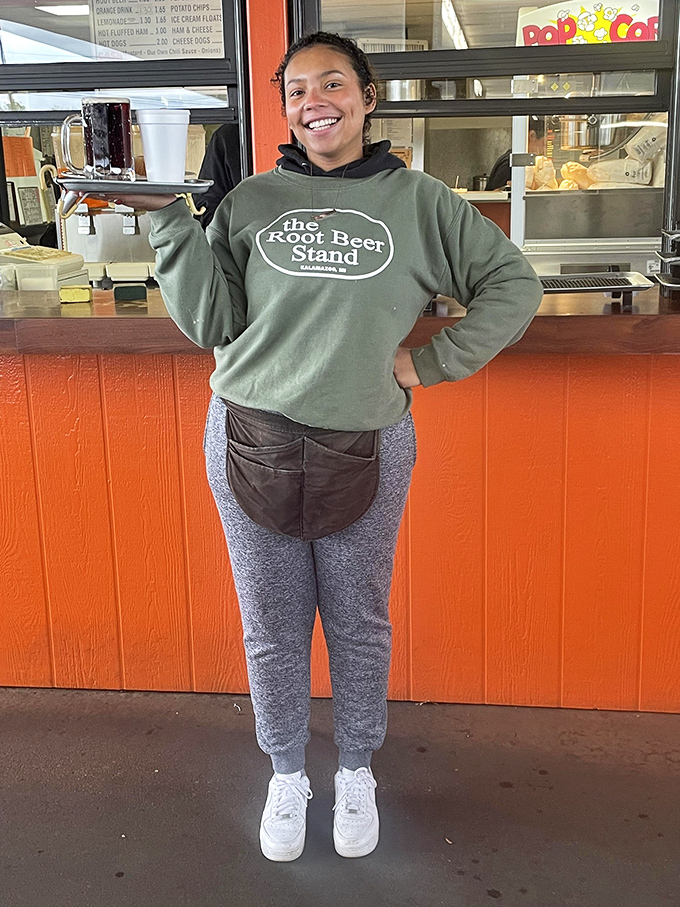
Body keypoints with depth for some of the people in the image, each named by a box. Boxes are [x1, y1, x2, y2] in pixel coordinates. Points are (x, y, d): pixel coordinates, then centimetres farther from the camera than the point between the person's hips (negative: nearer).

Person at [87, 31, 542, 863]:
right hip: (250, 442, 1)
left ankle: (356, 770, 36)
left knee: (359, 624, 12)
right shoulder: (250, 200, 4)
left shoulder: (417, 200, 2)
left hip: (365, 449, -1)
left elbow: (514, 285, 5)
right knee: (272, 628, 12)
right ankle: (286, 773, 34)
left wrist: (430, 363, -1)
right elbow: (210, 323, 0)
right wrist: (170, 220, -8)